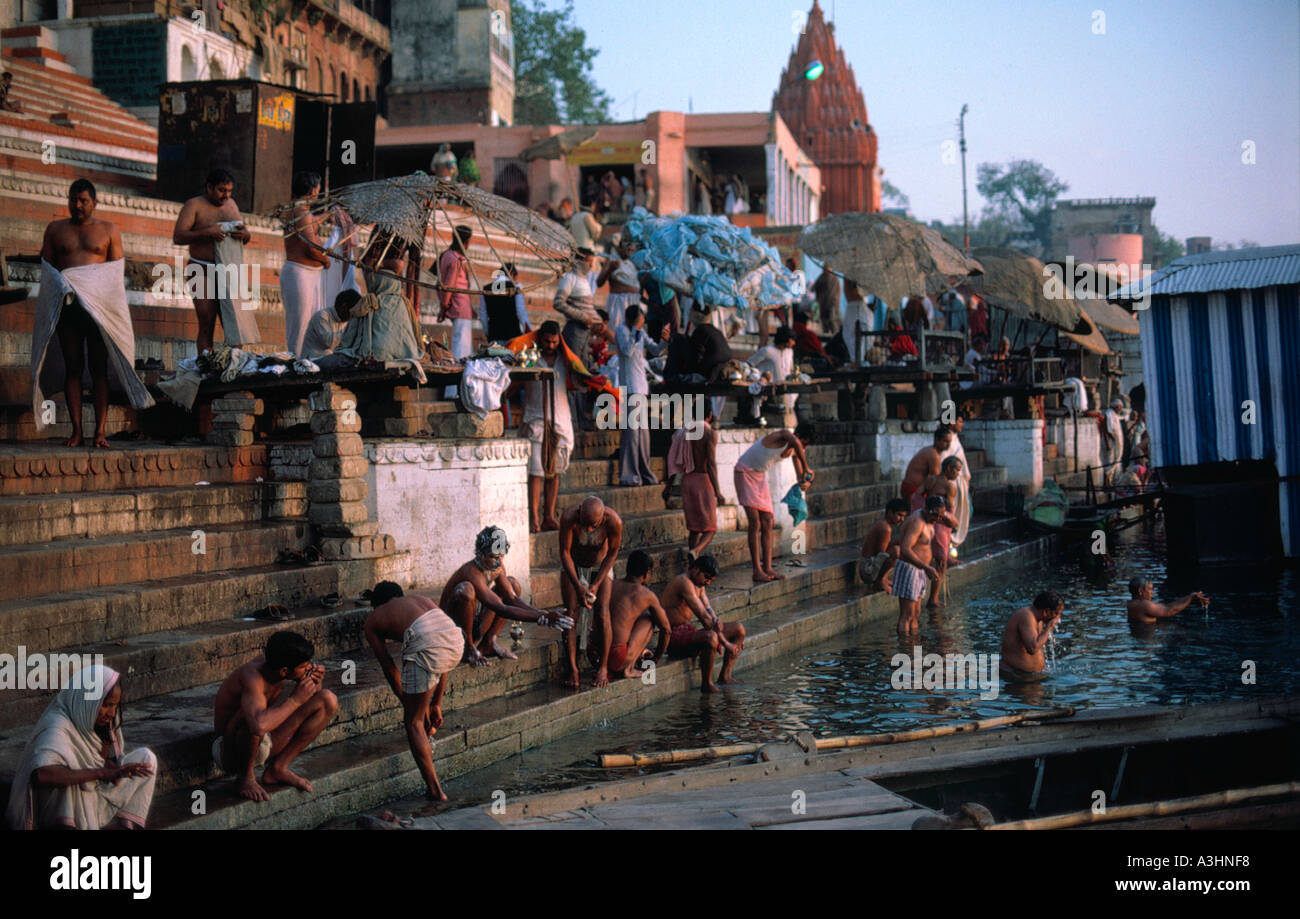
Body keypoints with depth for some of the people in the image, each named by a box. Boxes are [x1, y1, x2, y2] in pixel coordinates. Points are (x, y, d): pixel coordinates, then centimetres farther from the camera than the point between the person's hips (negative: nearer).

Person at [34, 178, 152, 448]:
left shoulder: (109, 230, 12)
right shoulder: (55, 229, 16)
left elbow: (117, 268, 7)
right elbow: (46, 265, 13)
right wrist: (61, 284, -7)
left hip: (100, 305, -1)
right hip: (66, 304, 1)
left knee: (99, 369, -4)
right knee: (72, 368, -1)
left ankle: (100, 431, -6)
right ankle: (77, 431, 0)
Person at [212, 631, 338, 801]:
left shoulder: (276, 660, -9)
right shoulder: (252, 676, -32)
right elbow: (259, 725, -51)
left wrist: (314, 685, -15)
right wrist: (296, 699, -36)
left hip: (264, 744, 8)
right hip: (230, 754, -8)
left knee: (328, 701, -4)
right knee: (250, 718, -41)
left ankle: (278, 769, 0)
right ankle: (246, 777, -13)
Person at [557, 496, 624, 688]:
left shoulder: (614, 521, -32)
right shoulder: (569, 517, -34)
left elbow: (612, 553, -15)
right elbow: (564, 552, -22)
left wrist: (596, 584, -19)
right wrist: (578, 587, -26)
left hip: (600, 566, 0)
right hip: (572, 565, 0)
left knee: (602, 615, -13)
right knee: (571, 614, -11)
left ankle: (603, 667, -2)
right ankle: (572, 669, -6)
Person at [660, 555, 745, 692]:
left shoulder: (699, 584, 13)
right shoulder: (684, 583, -20)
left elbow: (708, 609, 14)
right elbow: (703, 617, -24)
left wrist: (716, 620, -11)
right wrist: (725, 642, -22)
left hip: (690, 631, 11)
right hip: (675, 638, -11)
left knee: (739, 629, 7)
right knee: (711, 637, -40)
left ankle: (725, 675, 2)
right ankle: (707, 684, -23)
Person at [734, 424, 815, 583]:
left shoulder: (793, 450, 0)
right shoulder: (782, 436, -25)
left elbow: (800, 476, 8)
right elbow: (794, 442, -49)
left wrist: (804, 482, -15)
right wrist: (806, 468, -46)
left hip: (760, 477, 9)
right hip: (745, 473, -9)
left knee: (767, 524, 3)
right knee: (755, 524, -14)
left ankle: (767, 569, 5)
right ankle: (757, 571, -14)